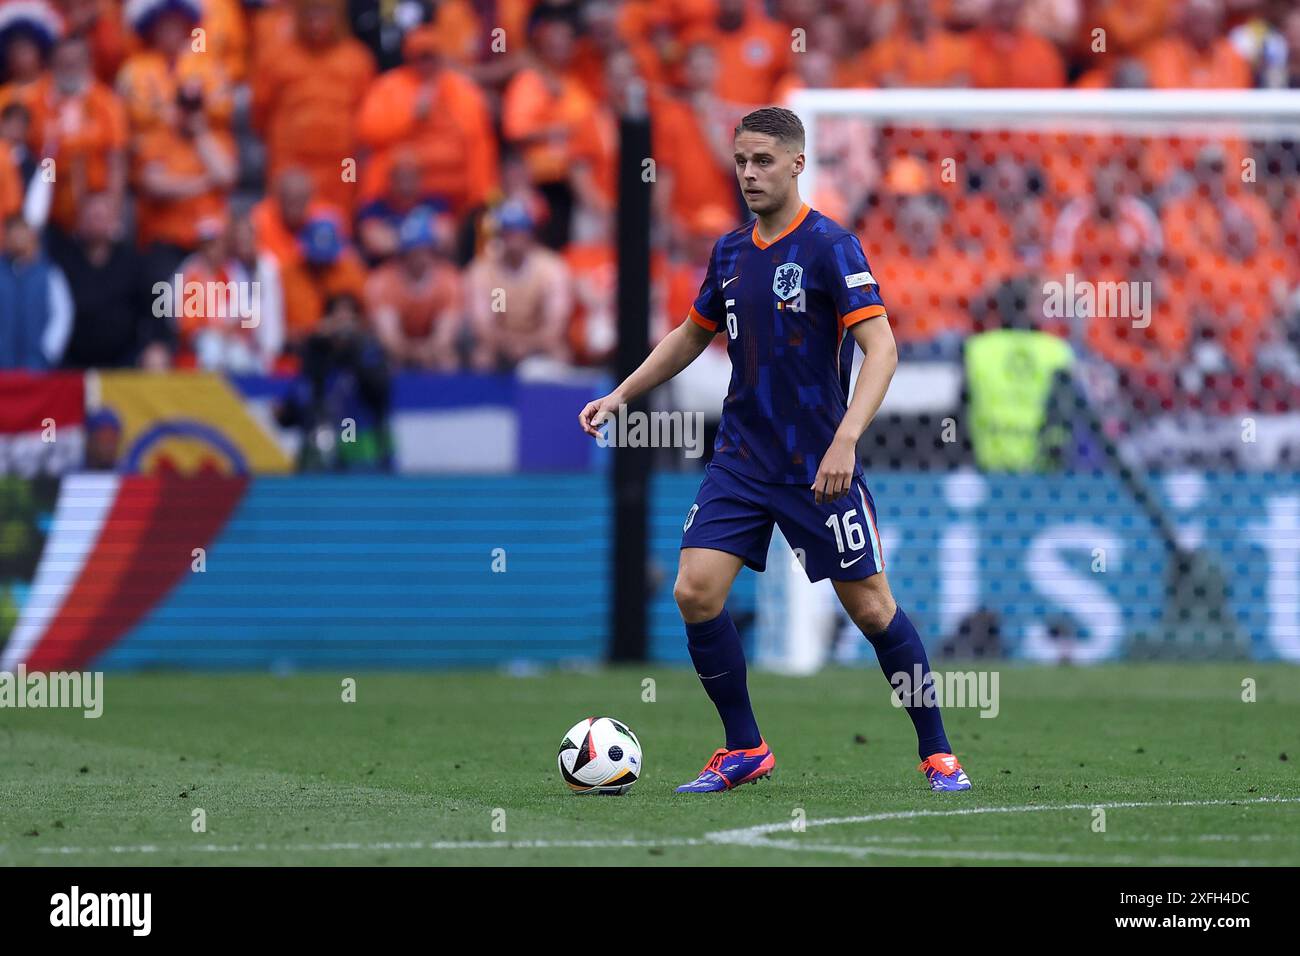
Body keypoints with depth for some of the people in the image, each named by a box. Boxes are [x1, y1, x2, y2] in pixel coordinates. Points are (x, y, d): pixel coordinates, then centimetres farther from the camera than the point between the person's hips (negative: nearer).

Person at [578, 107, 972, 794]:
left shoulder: (829, 246, -12)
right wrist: (621, 395, 18)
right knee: (695, 592, -9)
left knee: (870, 607, -1)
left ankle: (937, 754, 15)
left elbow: (880, 347, -20)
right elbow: (692, 336, 25)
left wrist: (845, 440, -30)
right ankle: (744, 750, 6)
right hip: (740, 459, 5)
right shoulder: (729, 252, 8)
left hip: (818, 467, -5)